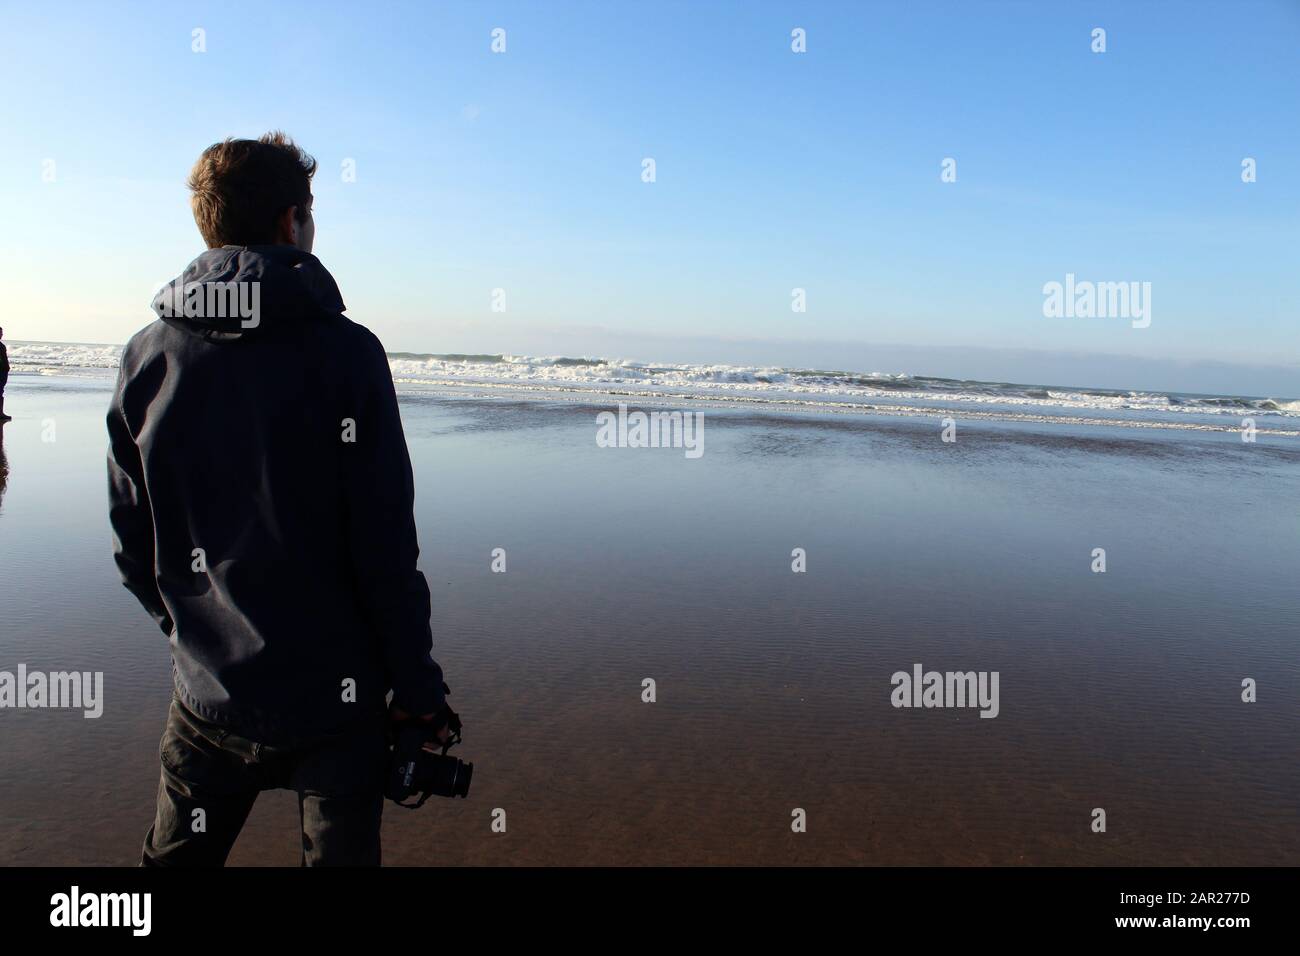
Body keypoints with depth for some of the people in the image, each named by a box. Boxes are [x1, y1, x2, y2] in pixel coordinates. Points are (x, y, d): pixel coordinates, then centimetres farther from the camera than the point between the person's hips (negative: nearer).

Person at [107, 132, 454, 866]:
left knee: (176, 856, 23)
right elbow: (386, 548, -15)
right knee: (341, 851, 14)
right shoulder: (345, 352, -13)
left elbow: (132, 545, 4)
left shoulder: (148, 358, -2)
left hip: (209, 694, 4)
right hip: (332, 694, -3)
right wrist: (419, 685, -4)